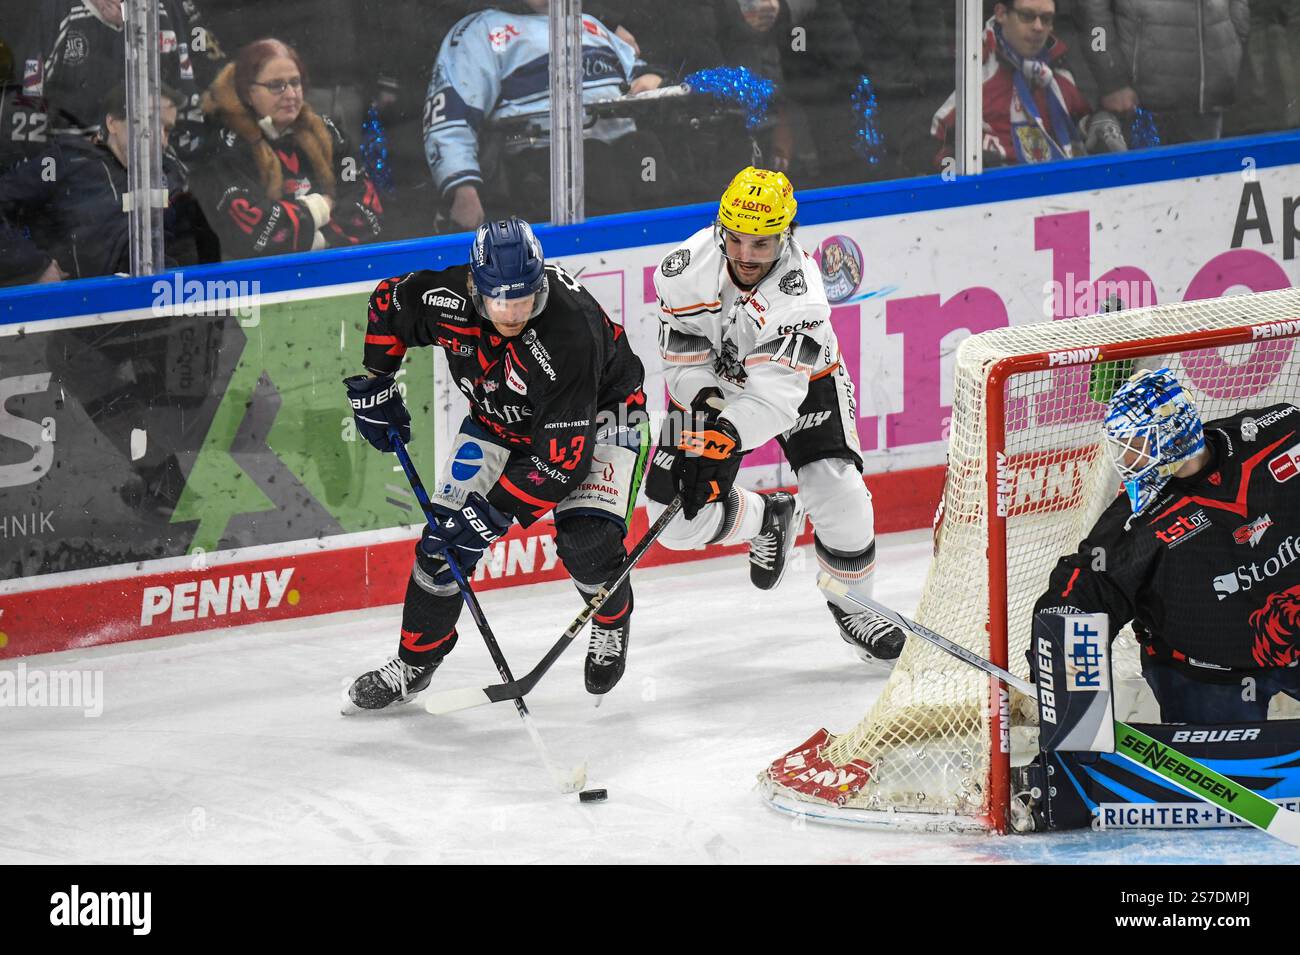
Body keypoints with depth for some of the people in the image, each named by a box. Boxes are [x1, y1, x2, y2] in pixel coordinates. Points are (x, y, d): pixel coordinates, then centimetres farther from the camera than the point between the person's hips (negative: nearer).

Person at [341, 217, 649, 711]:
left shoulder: (571, 333, -41)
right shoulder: (444, 299, -27)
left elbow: (563, 458, -38)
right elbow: (388, 302, 0)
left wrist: (496, 512, -37)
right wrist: (374, 383, 2)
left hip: (593, 414, -5)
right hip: (499, 419, 5)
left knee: (586, 540, -22)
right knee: (446, 532, -5)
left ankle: (612, 624, 12)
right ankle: (415, 660, 15)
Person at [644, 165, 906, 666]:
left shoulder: (799, 287, -35)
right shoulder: (688, 268, -27)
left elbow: (777, 390, -43)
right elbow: (683, 361, -16)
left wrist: (729, 435, -56)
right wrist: (710, 407, -33)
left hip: (802, 375, -2)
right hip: (712, 383, 2)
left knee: (837, 494, -20)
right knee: (679, 521, -10)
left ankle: (851, 605, 9)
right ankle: (769, 517, 23)